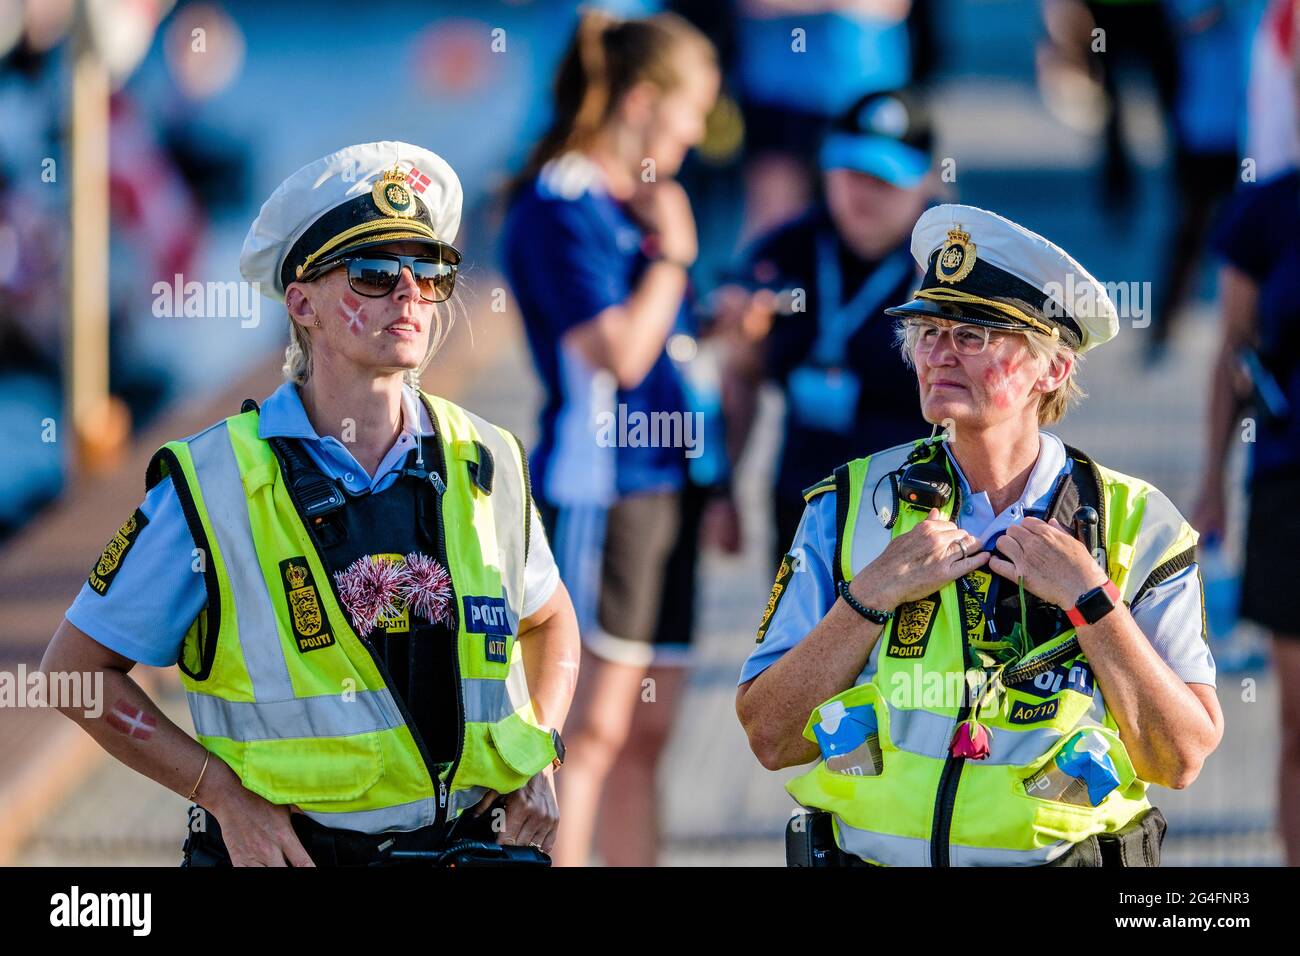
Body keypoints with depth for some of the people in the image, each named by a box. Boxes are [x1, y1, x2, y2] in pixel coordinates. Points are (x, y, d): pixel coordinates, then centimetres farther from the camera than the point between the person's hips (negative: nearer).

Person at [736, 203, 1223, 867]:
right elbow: (771, 739, 2)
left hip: (1070, 855, -1)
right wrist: (875, 592, -7)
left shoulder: (1136, 526, 5)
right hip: (875, 859, 1)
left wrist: (1090, 600, -8)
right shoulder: (851, 507, 7)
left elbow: (1182, 761, -1)